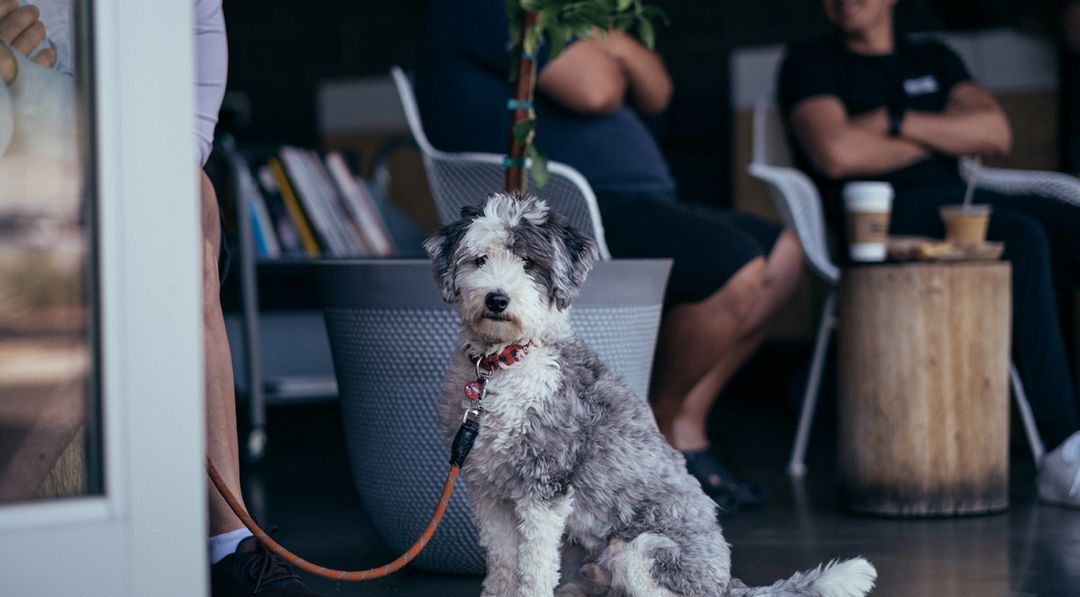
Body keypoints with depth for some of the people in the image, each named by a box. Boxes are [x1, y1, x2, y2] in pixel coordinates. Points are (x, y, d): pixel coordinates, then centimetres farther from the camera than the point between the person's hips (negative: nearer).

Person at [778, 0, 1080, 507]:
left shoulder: (933, 60, 28)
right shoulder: (810, 63, 13)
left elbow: (996, 135, 11)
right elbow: (836, 153, -7)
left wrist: (896, 122, 0)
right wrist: (940, 139, 8)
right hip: (878, 214, -5)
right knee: (1023, 237, -33)